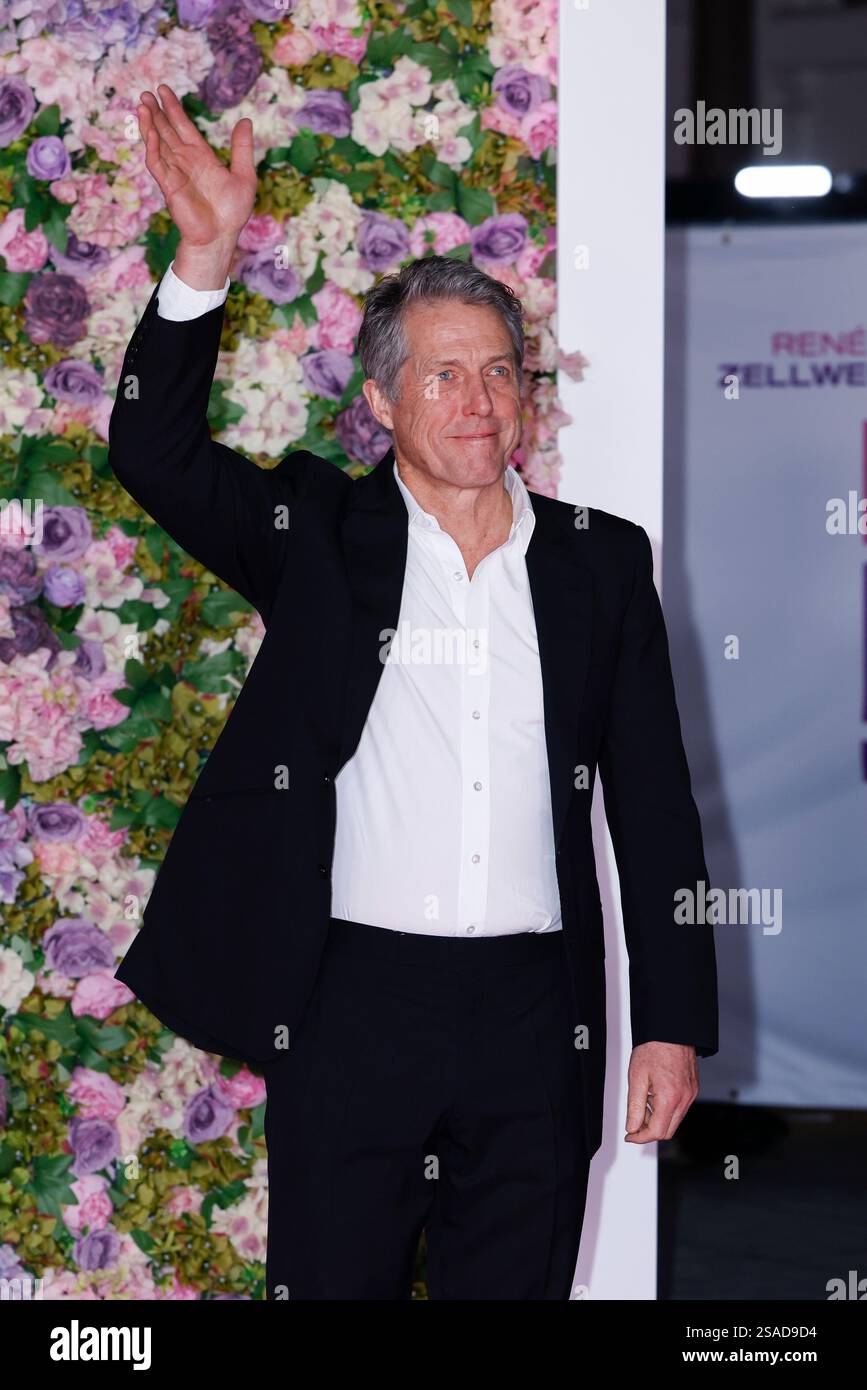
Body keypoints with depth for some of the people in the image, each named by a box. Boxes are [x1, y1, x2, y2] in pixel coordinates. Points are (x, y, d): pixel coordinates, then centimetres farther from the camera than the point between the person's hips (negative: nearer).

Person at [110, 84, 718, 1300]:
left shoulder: (603, 560, 9)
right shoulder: (320, 536, 6)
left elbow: (654, 799, 9)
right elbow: (156, 452, -6)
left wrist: (674, 1021, 5)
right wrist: (206, 259, -18)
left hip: (535, 1017, 2)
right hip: (351, 1003, -1)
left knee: (516, 1286, 8)